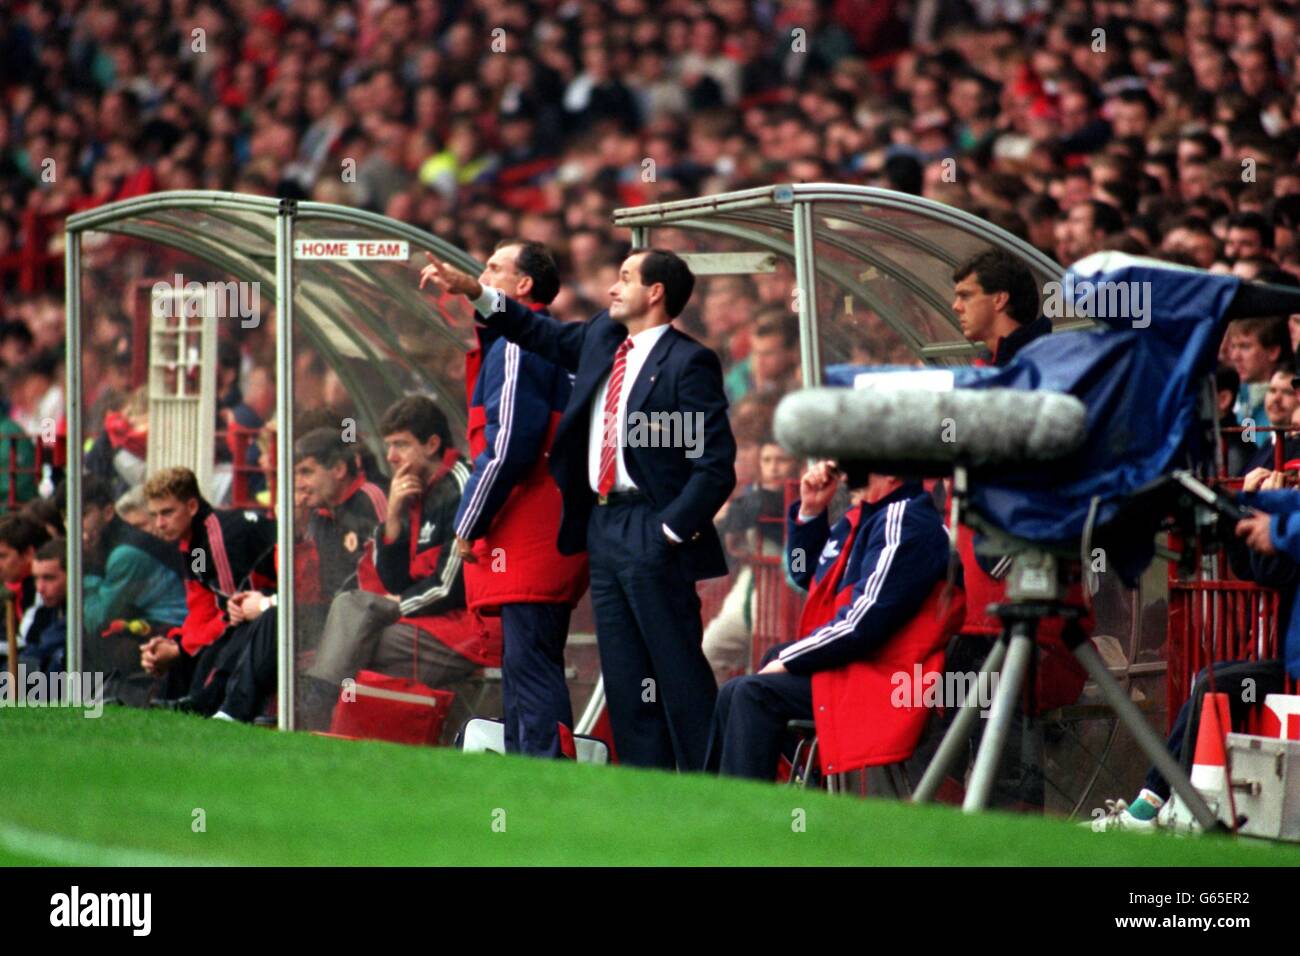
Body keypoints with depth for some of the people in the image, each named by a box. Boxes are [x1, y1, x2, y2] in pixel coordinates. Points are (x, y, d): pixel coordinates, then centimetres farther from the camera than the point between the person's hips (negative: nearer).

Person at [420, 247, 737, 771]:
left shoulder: (688, 362, -12)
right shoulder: (601, 338, 12)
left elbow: (716, 465, -15)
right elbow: (543, 334, 29)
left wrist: (672, 528, -17)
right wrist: (474, 292, 20)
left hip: (652, 532, -8)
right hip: (603, 526, 8)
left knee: (679, 671, -7)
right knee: (625, 676, 9)